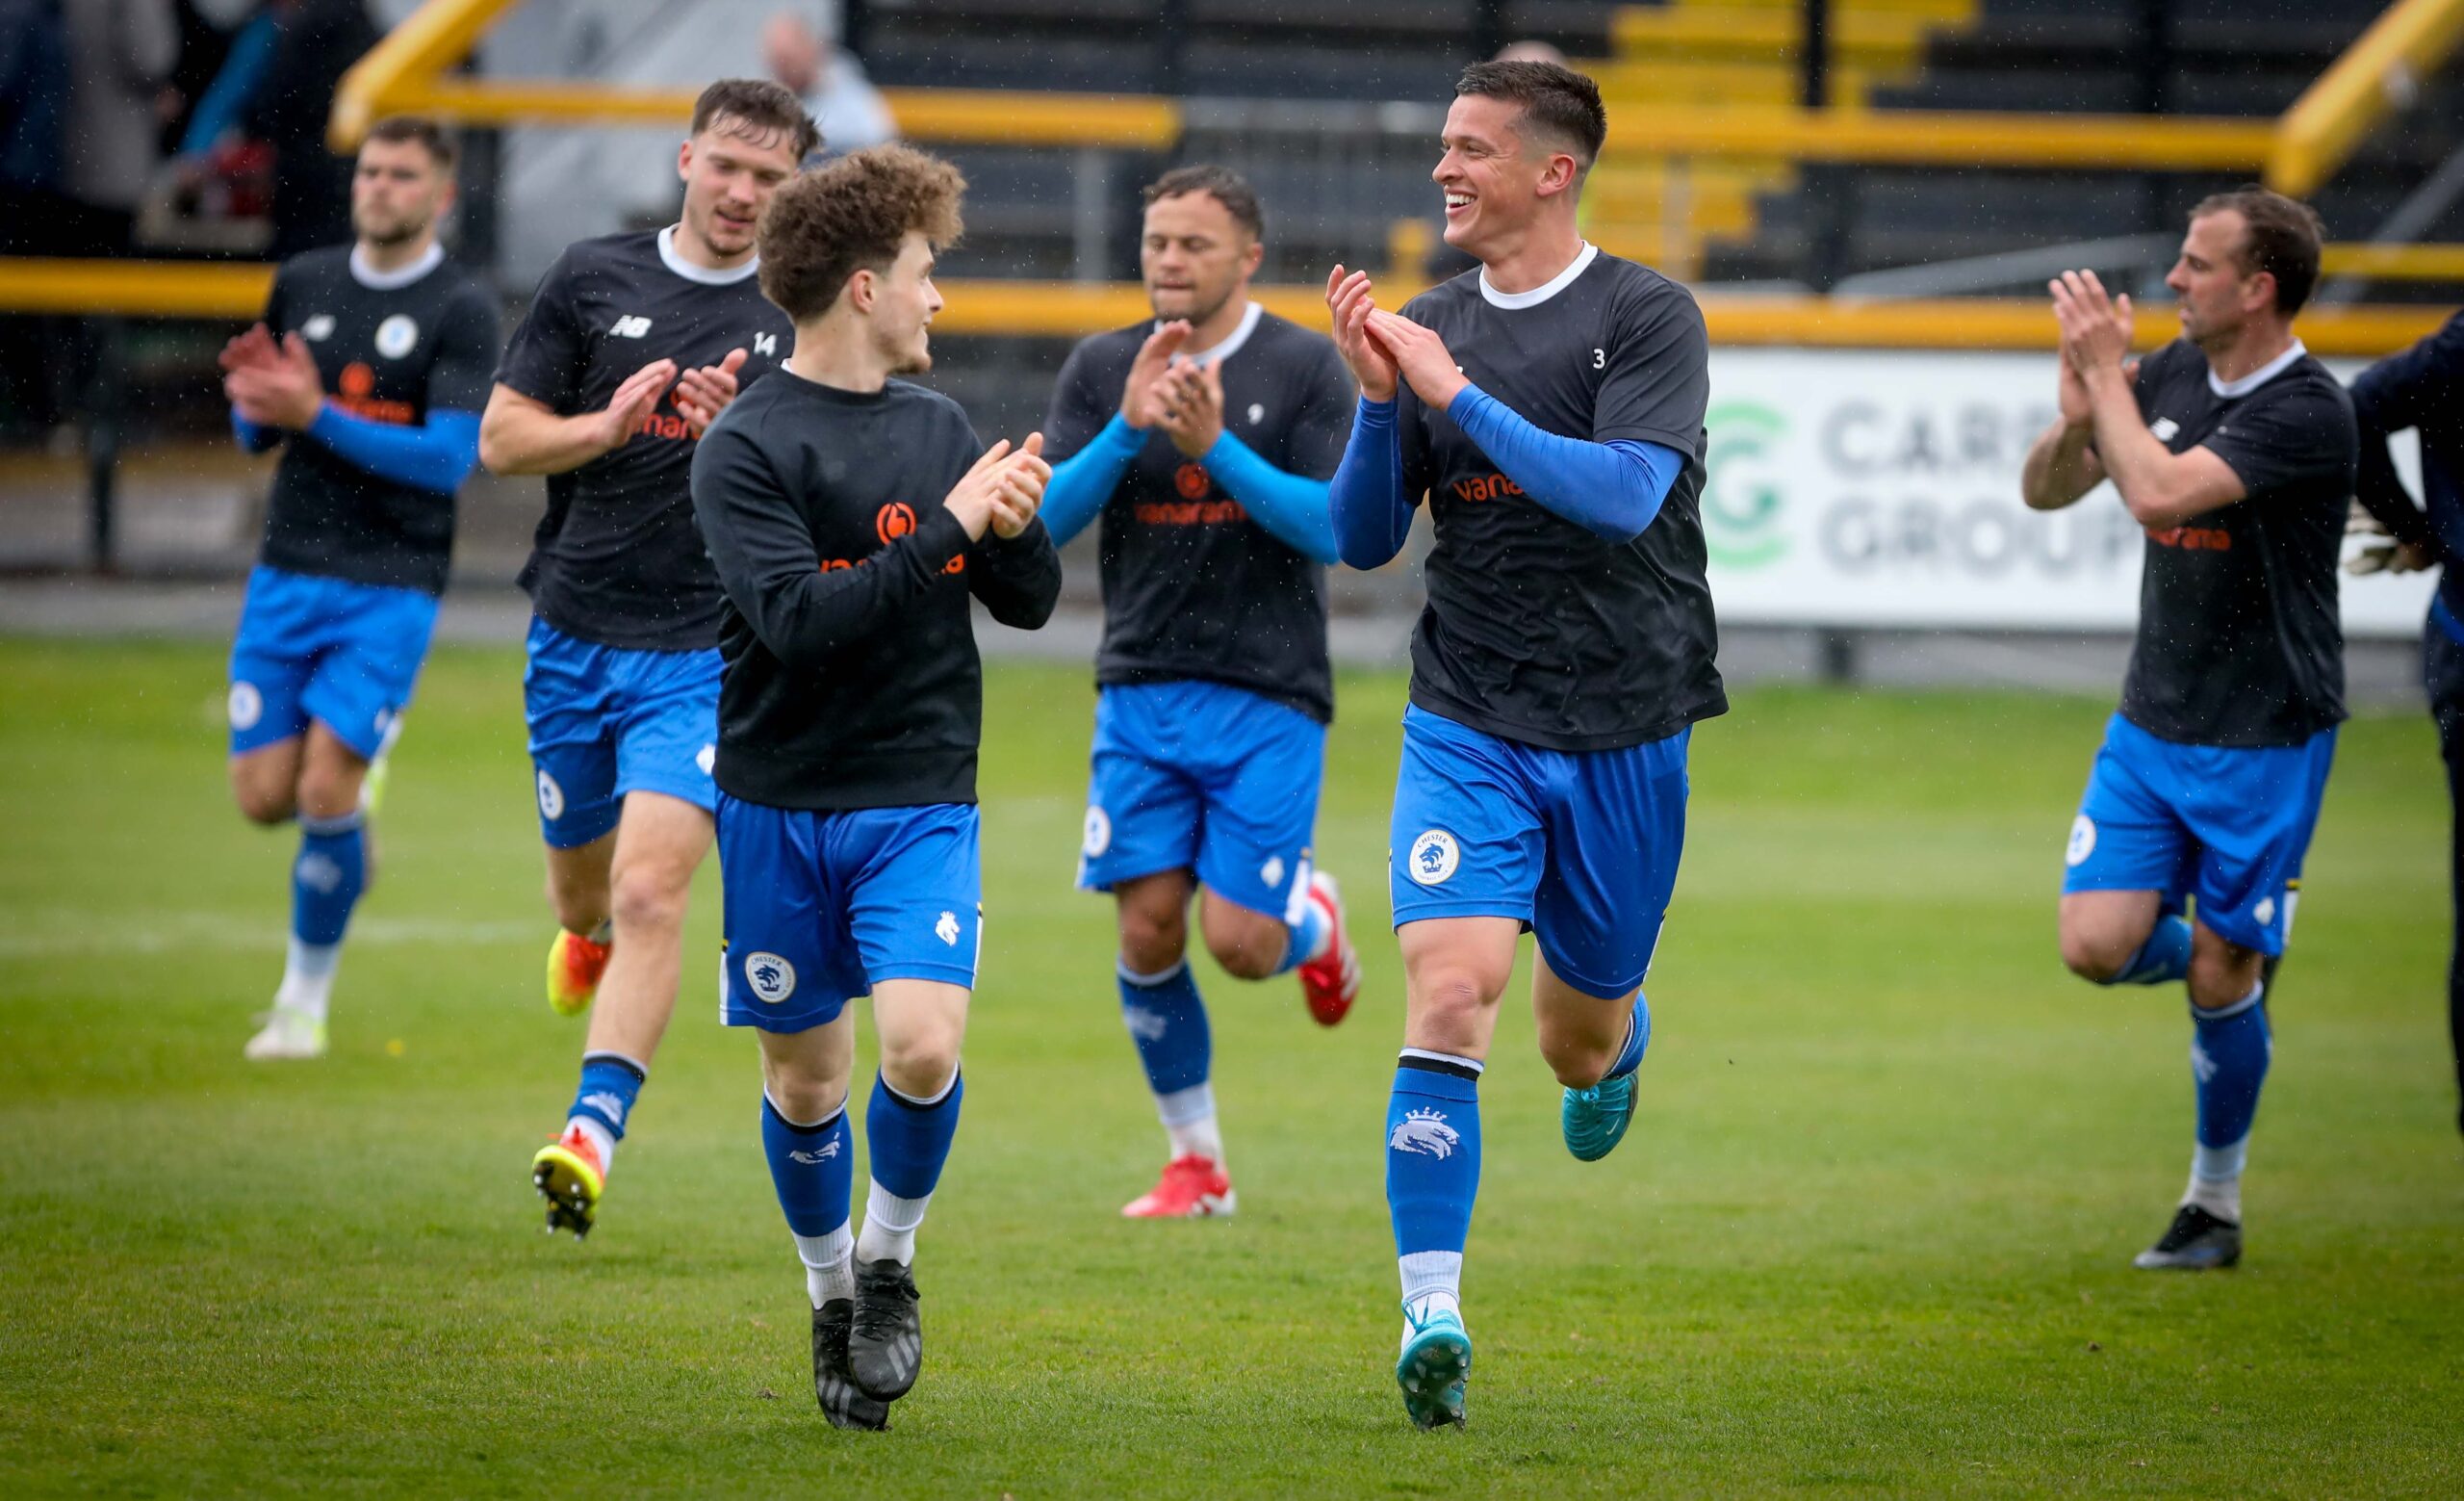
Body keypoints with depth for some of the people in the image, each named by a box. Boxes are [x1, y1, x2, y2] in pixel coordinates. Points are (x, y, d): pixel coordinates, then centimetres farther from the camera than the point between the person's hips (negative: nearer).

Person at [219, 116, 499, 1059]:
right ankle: (356, 790, 35)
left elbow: (450, 457, -15)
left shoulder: (462, 310, -7)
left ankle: (305, 1002, 5)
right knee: (264, 797, 0)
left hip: (391, 585, -4)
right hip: (289, 572, 5)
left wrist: (317, 414, -22)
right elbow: (256, 432, 15)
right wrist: (254, 402, -10)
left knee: (326, 796, -11)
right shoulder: (302, 284, 8)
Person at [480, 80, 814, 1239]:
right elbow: (500, 438, 4)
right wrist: (609, 424, -14)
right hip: (575, 635, 3)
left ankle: (593, 1137, -24)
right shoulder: (594, 280, 4)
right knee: (582, 879, 17)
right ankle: (586, 935, 55)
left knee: (650, 891, -18)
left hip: (709, 652, -3)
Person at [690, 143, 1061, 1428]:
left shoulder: (938, 426, 8)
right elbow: (797, 615, -21)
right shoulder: (746, 448, -9)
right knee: (802, 1074, 6)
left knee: (922, 1042, -17)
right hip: (780, 804, -2)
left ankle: (888, 1262, 8)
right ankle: (832, 1298, 29)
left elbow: (1028, 603, 12)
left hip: (920, 803, 2)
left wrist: (1018, 529, -9)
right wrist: (947, 528, -21)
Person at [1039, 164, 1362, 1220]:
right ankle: (1195, 1162, 12)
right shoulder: (1102, 369, 4)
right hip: (1141, 693, 3)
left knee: (1241, 943, -9)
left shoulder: (1304, 368, -3)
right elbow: (1046, 519, -3)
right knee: (1149, 931, -4)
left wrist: (1216, 446, -22)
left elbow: (1332, 526, -11)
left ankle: (1313, 918, 28)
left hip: (1268, 698, -3)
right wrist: (1128, 428, -18)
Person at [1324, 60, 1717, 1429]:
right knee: (1450, 995, -20)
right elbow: (1365, 539, 6)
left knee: (1580, 1045, 13)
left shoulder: (1649, 317, -7)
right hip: (1469, 724, 1)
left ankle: (1618, 1044, 53)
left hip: (1621, 732, -1)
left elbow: (1626, 494, -21)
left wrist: (1456, 397, -23)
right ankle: (1434, 1315, -21)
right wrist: (1378, 401, -11)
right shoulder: (1429, 328, 5)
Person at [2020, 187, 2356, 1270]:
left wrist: (2107, 376, -20)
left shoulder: (2306, 413, -20)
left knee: (2221, 978, 0)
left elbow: (2158, 493, -31)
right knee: (2098, 947, -7)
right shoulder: (2173, 372, 3)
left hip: (2264, 741, -6)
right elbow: (2045, 490, 7)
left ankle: (2215, 1202, 19)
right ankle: (2218, 957, 27)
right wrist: (2076, 414, -13)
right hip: (2150, 723, 6)